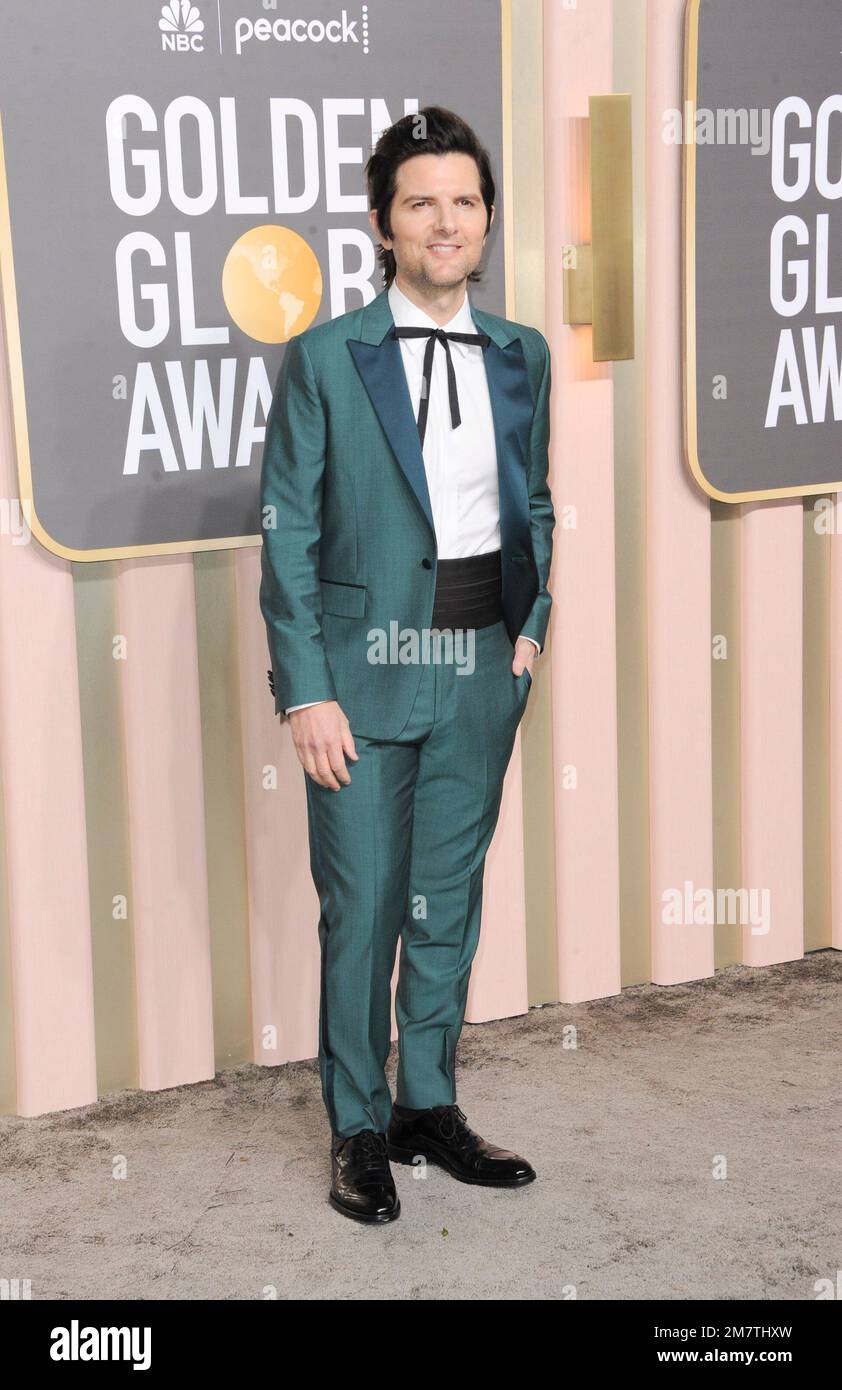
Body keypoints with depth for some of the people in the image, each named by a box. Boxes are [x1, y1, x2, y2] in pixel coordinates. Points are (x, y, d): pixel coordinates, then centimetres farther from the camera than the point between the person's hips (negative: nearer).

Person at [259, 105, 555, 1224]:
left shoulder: (521, 356, 7)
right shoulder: (324, 360, -6)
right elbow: (287, 538, -6)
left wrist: (530, 626, 4)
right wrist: (305, 692, -11)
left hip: (482, 672, 4)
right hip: (368, 669, -4)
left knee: (451, 901, 13)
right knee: (362, 909, 2)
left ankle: (430, 1106, 28)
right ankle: (361, 1129, 19)